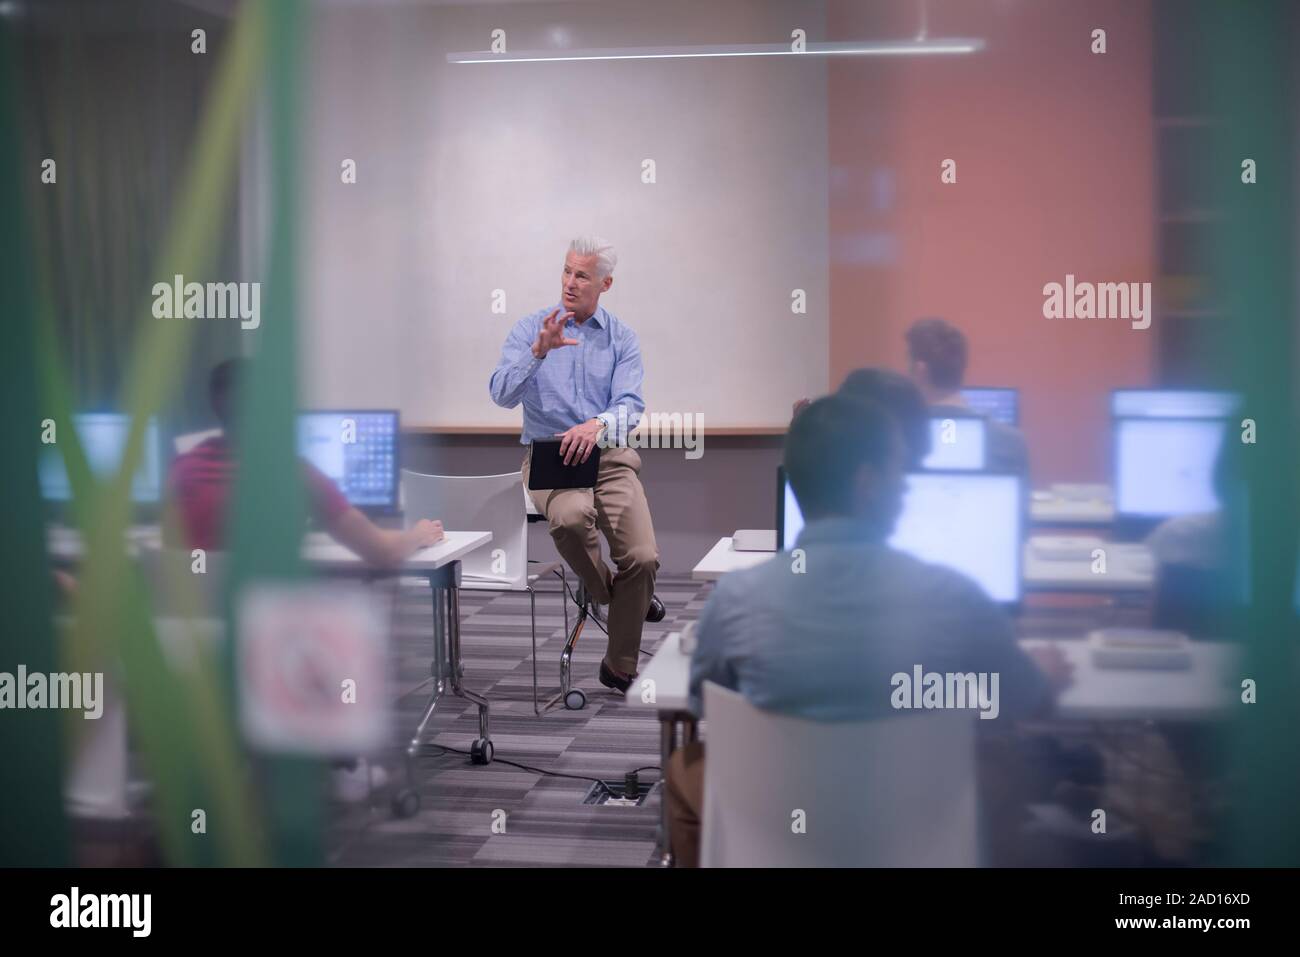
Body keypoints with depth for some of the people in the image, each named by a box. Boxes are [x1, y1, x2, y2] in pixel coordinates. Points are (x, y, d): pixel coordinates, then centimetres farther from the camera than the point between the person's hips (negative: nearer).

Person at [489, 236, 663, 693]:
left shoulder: (621, 337, 7)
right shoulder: (531, 328, 3)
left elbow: (630, 406, -5)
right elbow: (502, 394, -11)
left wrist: (597, 425, -27)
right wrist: (539, 351, -26)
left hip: (609, 454, 2)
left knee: (643, 557, -16)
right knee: (572, 514, -37)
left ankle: (620, 669, 5)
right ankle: (605, 591, -3)